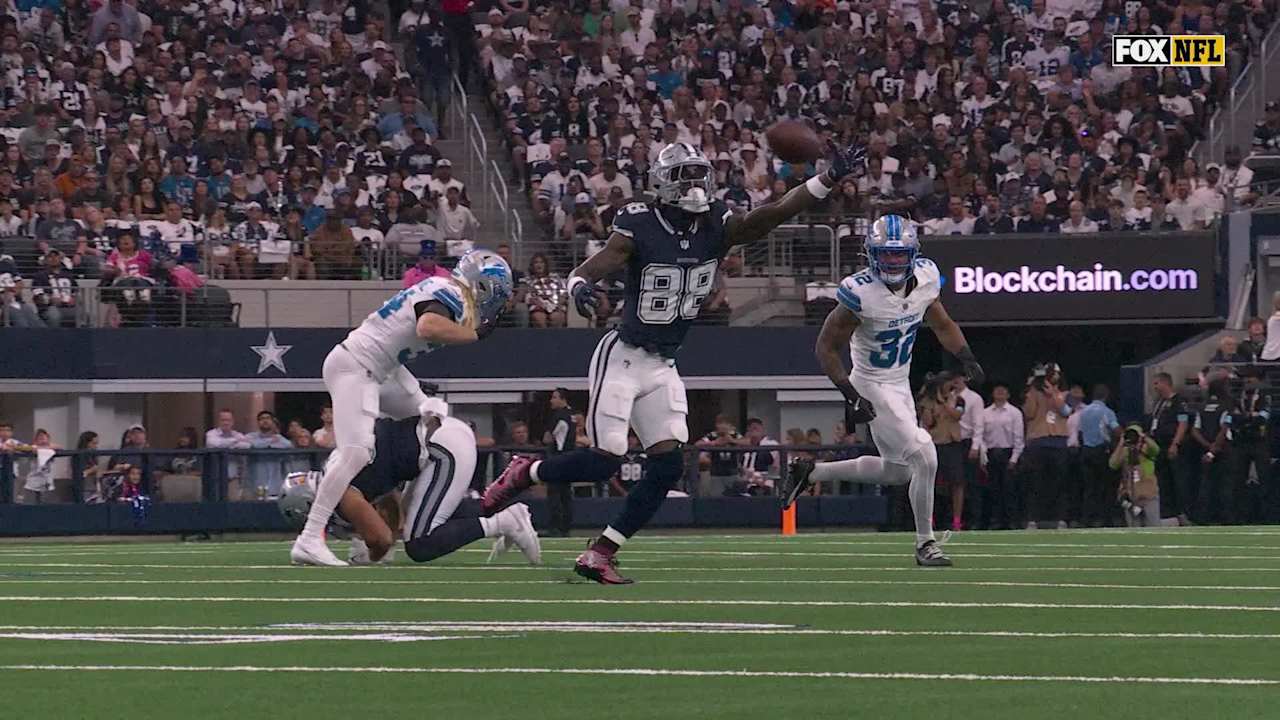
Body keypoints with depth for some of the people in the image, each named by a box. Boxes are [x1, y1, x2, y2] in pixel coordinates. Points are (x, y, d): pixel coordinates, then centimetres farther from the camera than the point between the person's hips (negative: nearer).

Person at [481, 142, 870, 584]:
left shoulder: (717, 229, -2)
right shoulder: (639, 229, -15)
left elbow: (776, 212, -11)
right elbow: (587, 270, -20)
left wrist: (831, 178, -21)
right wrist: (579, 287, -45)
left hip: (662, 366, 6)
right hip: (622, 359, -6)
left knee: (669, 465, -6)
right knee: (604, 461, -11)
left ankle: (599, 555, 3)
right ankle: (523, 475, 16)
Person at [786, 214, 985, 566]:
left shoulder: (925, 278, -6)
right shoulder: (861, 292, -25)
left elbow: (942, 325, 13)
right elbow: (826, 347, -17)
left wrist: (967, 358, -2)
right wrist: (850, 396, -23)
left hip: (900, 385, 8)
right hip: (873, 388, -8)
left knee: (896, 471, 19)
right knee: (923, 457, -18)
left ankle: (812, 473, 35)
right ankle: (925, 544, -3)